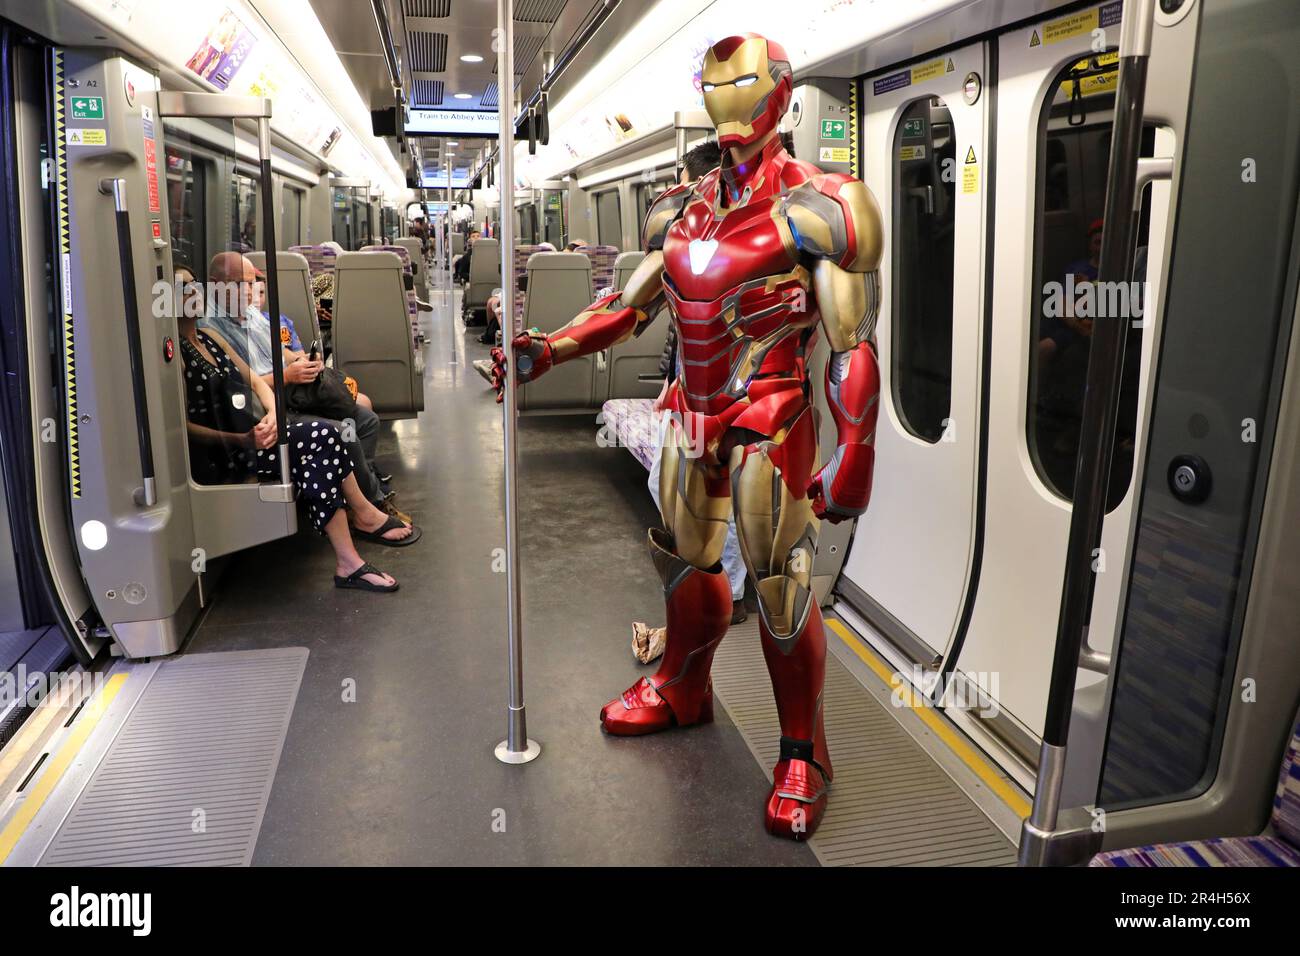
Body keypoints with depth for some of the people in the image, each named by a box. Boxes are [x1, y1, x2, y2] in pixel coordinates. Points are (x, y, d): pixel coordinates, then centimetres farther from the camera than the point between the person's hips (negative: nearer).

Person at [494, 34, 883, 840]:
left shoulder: (813, 210, -11)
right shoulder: (683, 211, 8)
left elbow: (854, 349, -13)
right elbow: (628, 308, 11)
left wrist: (855, 458, -15)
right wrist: (546, 352, 0)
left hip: (768, 424, -6)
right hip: (695, 418, 6)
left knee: (782, 587, -1)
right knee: (687, 560, 18)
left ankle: (804, 758, 17)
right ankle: (682, 691, 42)